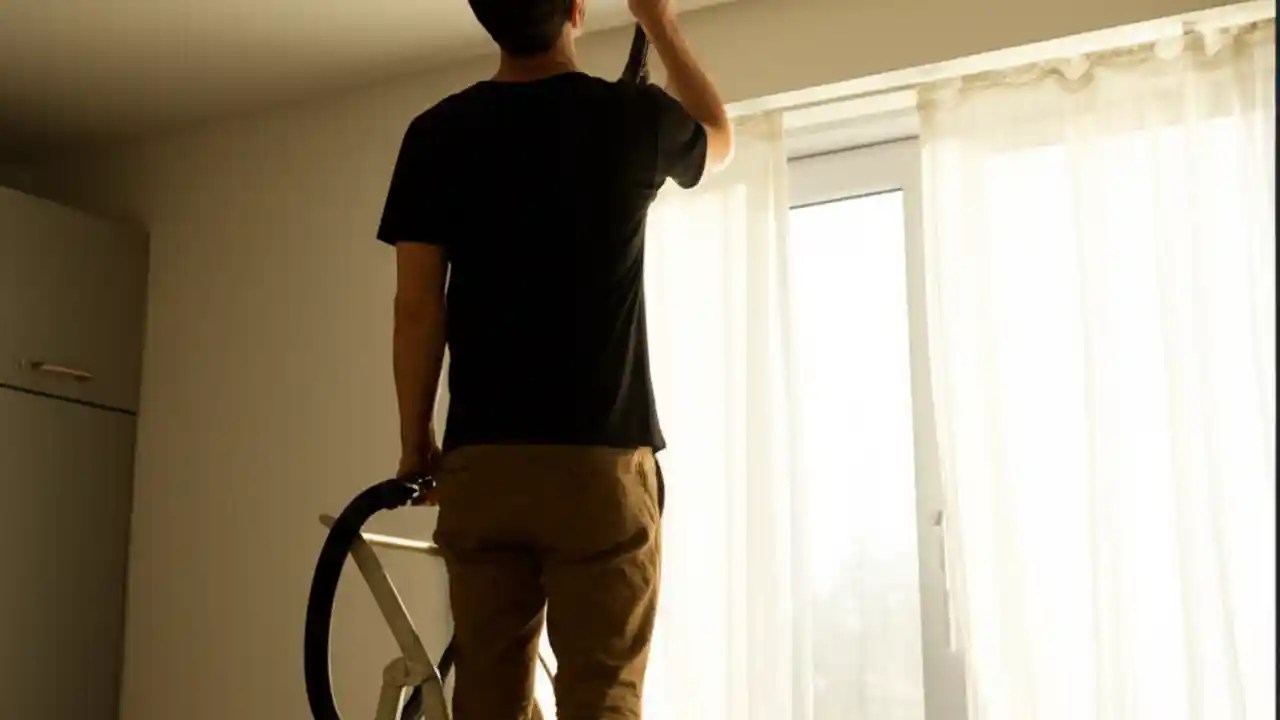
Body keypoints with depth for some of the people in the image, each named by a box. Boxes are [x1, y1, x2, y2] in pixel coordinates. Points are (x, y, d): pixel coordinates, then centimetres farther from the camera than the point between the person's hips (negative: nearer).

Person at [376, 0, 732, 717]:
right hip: (603, 459, -2)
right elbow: (720, 138, 24)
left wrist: (415, 440, 12)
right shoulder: (633, 116, 0)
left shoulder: (437, 134, 2)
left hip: (480, 461, 2)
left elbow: (418, 306, 1)